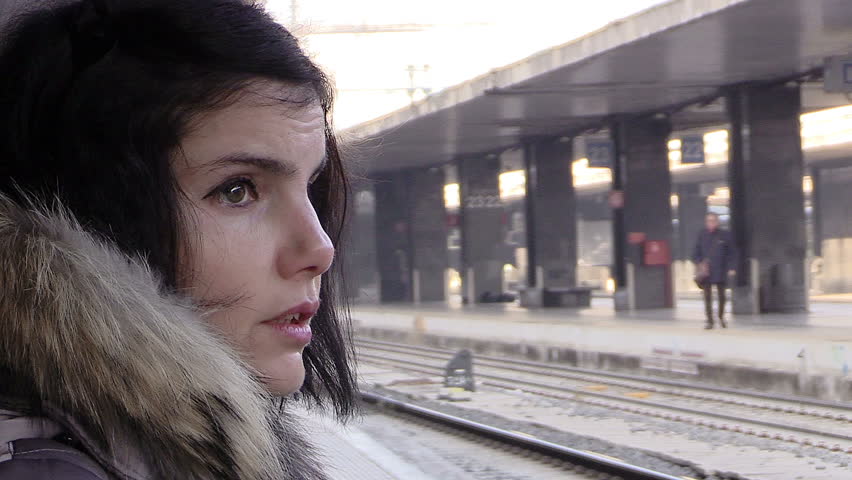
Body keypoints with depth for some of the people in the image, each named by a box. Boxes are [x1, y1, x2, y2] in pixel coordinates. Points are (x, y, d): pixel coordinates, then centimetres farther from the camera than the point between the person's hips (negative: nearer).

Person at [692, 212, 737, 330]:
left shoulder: (725, 235, -2)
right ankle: (709, 321, 5)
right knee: (707, 297, -1)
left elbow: (732, 253, 2)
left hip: (720, 271, -1)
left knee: (721, 296, 9)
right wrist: (698, 263, -6)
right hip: (706, 271, 1)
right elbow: (696, 252, 9)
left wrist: (731, 267, -4)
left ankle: (721, 317, 31)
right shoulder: (702, 235, 3)